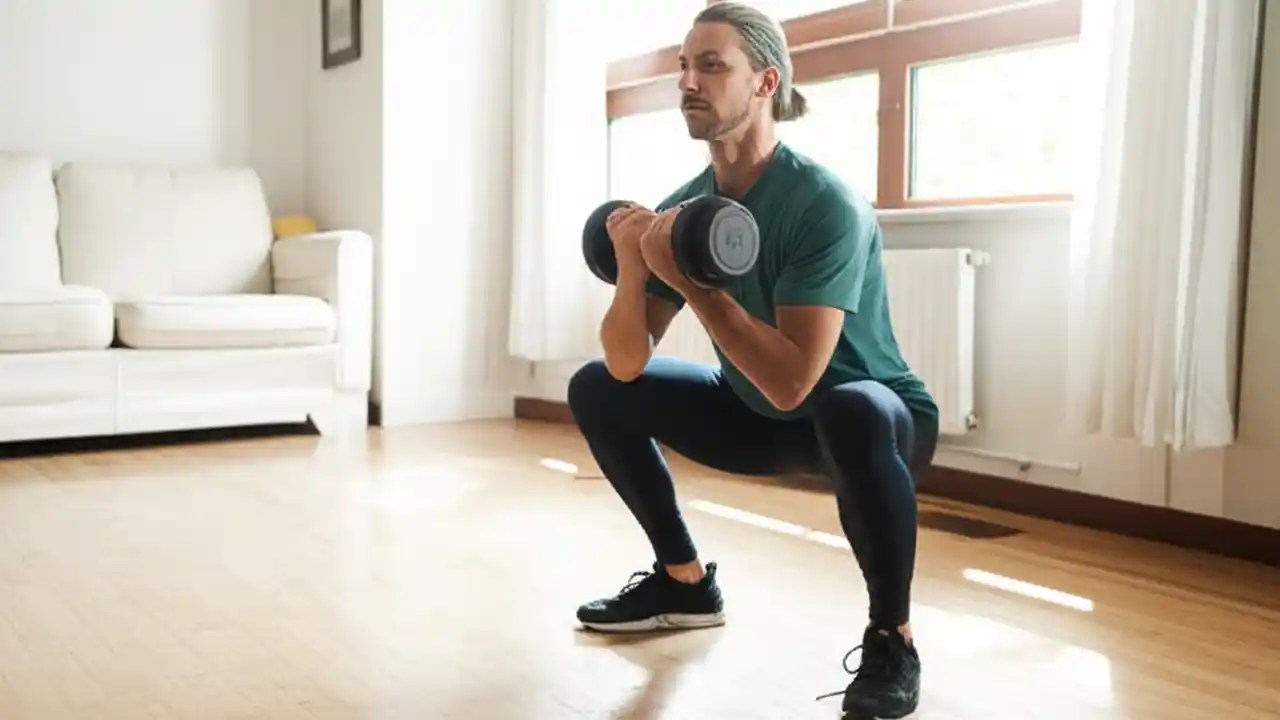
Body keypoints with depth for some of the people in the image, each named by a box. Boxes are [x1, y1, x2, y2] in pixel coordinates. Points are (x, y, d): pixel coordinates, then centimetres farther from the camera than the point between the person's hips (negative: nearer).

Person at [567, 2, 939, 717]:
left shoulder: (824, 203, -28)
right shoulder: (682, 207, -8)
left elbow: (791, 383, -36)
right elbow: (628, 363, -10)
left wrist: (692, 282, -34)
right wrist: (633, 268, -27)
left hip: (873, 417, -6)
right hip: (758, 417, 7)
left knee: (853, 415, -41)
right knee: (597, 389, 1)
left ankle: (892, 642, -18)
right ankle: (687, 583, 14)